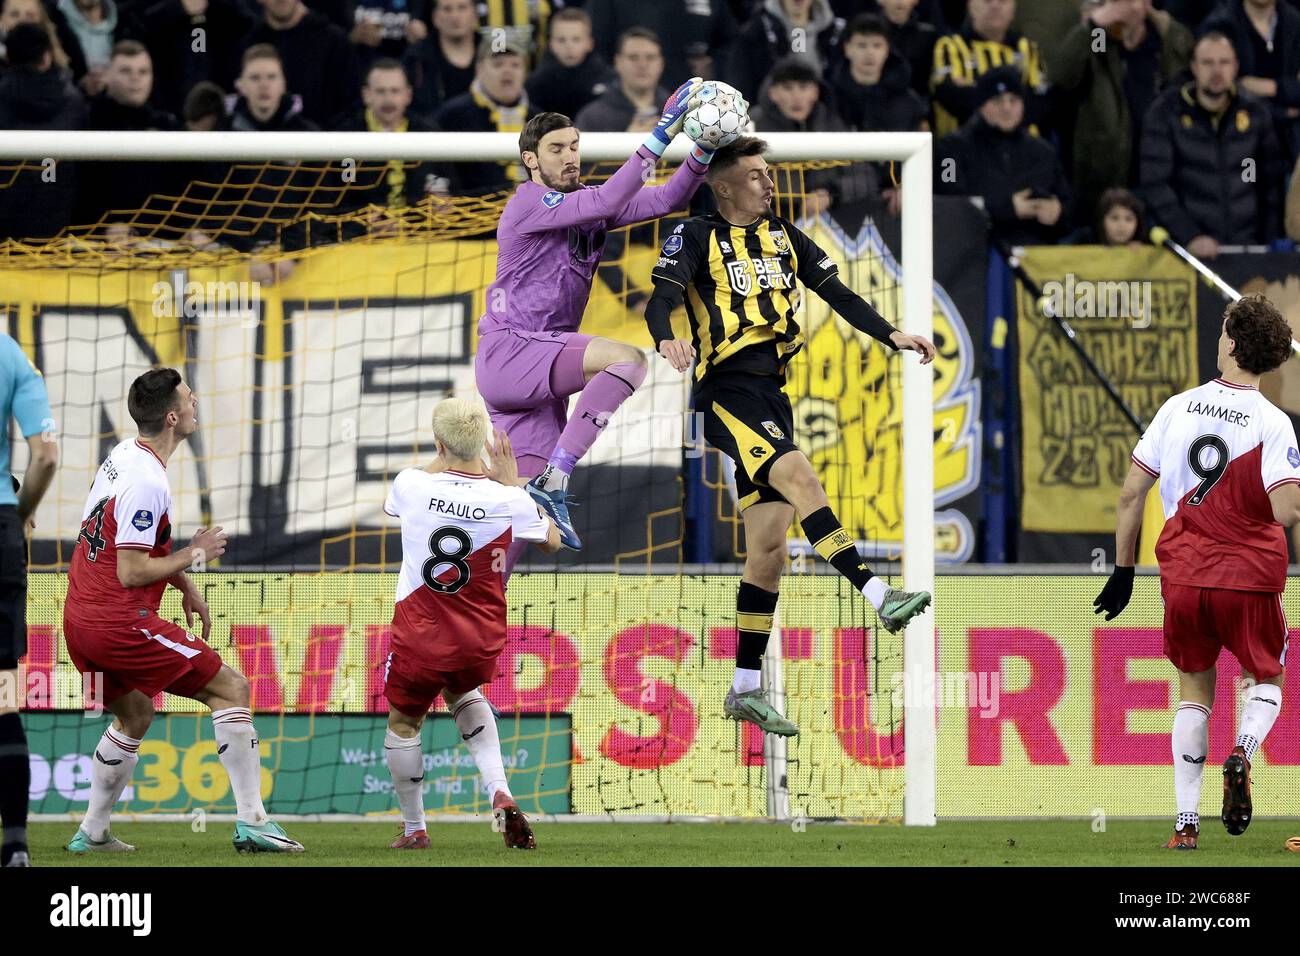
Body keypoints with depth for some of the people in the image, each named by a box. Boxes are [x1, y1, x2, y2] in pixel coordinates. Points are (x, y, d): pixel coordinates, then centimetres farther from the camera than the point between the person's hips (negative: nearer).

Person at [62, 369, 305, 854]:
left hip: (80, 622, 9)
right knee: (231, 689, -2)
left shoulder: (122, 455, 10)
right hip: (121, 624, -9)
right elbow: (131, 572, -20)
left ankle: (91, 833, 28)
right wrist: (195, 554, -8)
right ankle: (252, 822, -7)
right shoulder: (147, 482, -20)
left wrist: (184, 583, 20)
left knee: (135, 713, 28)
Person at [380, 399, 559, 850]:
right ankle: (499, 793, 12)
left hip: (420, 637, -2)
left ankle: (413, 828, 31)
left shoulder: (412, 484, -13)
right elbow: (552, 541, 10)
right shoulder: (507, 500, -12)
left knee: (403, 721, 22)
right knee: (462, 693, 33)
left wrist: (446, 458, 24)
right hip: (482, 642, 2)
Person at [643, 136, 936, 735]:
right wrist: (667, 339, -36)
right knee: (800, 477, -28)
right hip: (726, 394, -7)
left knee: (768, 546, 4)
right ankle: (880, 598, -36)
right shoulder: (697, 238, -1)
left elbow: (836, 292, 18)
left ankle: (746, 689, 9)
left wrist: (891, 336, 6)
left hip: (771, 397, 7)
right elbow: (661, 297, -14)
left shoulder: (782, 237, 16)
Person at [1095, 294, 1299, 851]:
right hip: (1251, 575, -2)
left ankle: (1186, 821, 6)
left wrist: (1123, 571, 12)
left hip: (1184, 575, 2)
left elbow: (1131, 493, 3)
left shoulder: (1179, 407, 2)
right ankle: (1242, 753, -17)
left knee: (1193, 689, 16)